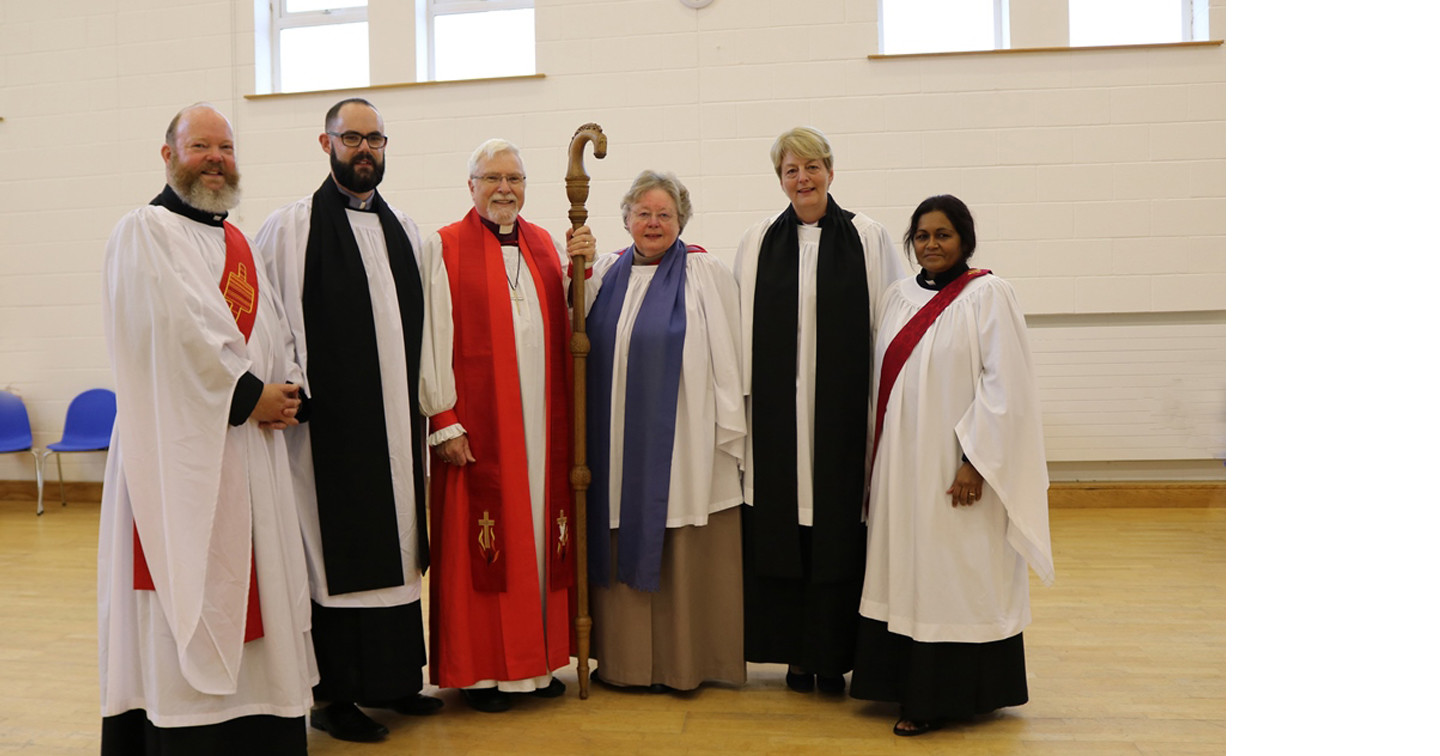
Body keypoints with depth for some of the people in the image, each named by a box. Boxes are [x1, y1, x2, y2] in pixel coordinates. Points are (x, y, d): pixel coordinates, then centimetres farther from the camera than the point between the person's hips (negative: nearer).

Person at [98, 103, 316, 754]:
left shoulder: (238, 242, 19)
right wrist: (249, 395, -13)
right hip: (180, 444, -8)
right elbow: (178, 331, -17)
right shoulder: (145, 232, -4)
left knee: (249, 578, 10)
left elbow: (271, 330, 18)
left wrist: (287, 393, 0)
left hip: (251, 444, 8)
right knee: (187, 587, -5)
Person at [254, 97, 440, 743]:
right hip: (330, 424, -5)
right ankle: (332, 694, 13)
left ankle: (390, 678, 24)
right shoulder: (289, 227, -2)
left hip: (396, 424, 5)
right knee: (336, 555, 0)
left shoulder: (404, 230, 13)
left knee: (393, 546, 11)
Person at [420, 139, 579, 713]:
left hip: (542, 425, 5)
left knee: (538, 534, 9)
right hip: (476, 426, -4)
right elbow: (434, 340, -6)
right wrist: (444, 421, -12)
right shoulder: (445, 248, -1)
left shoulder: (543, 244, 13)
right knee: (479, 540, 1)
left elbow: (568, 325, 14)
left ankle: (536, 658, 21)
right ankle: (479, 668, 13)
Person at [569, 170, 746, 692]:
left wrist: (728, 433, -6)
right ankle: (624, 658, 22)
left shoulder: (708, 275, -1)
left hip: (682, 443, -4)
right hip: (618, 444, 4)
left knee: (683, 557, 2)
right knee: (623, 550, 9)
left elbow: (726, 357, -3)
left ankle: (684, 662, 15)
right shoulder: (606, 273, 12)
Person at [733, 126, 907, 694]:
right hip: (777, 411, 2)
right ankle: (796, 652, 18)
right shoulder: (758, 243, 8)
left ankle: (833, 653, 14)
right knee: (781, 523, 5)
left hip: (844, 410, -2)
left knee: (838, 526, 2)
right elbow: (742, 330, 10)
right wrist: (741, 400, 4)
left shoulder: (868, 238, 2)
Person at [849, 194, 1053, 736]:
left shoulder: (987, 295, -8)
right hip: (902, 463, 6)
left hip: (956, 465, -6)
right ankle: (909, 686, 22)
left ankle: (943, 696, 12)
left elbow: (1004, 385, -13)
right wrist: (880, 457, 11)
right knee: (905, 572, 10)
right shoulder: (898, 298, 10)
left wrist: (975, 460, -18)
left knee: (955, 576, 1)